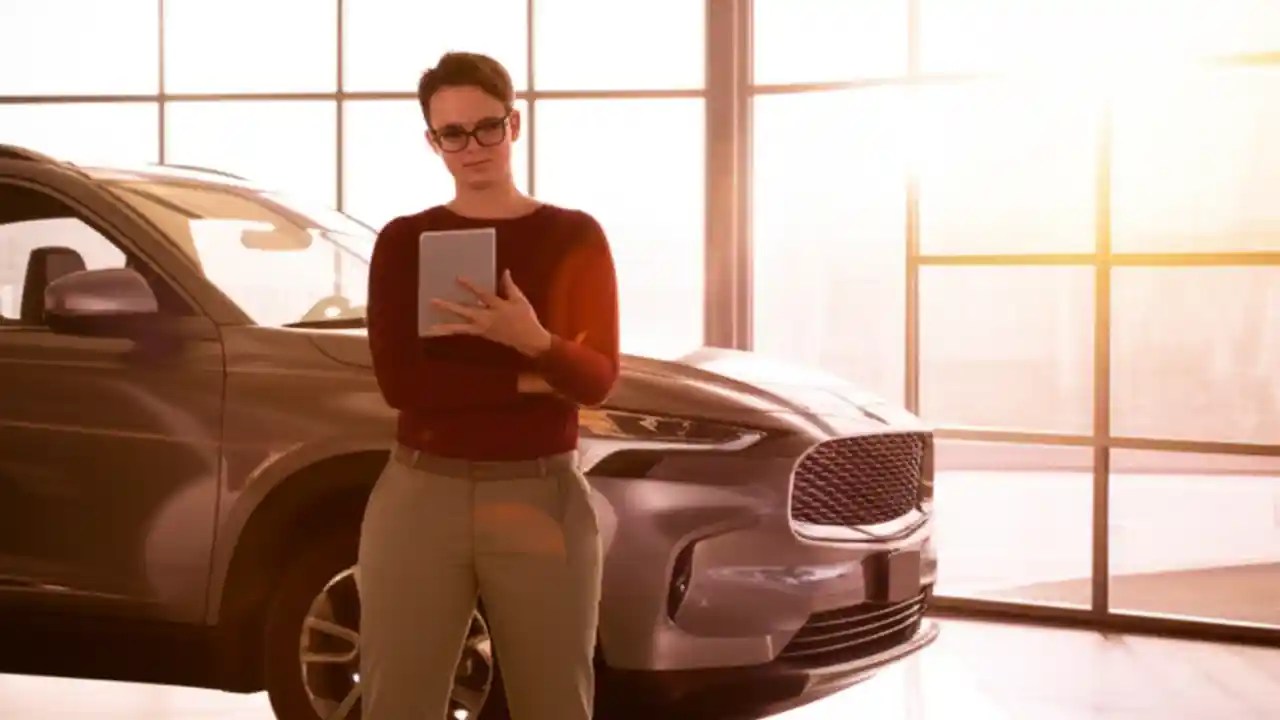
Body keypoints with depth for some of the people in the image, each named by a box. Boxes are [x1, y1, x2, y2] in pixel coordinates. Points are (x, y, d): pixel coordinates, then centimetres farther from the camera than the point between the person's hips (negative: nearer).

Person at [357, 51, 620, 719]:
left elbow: (597, 379, -3)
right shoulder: (403, 240, 5)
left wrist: (533, 342, -24)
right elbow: (400, 381, -7)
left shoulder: (574, 236, 4)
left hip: (540, 500, 0)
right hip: (420, 497, 0)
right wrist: (531, 379, -12)